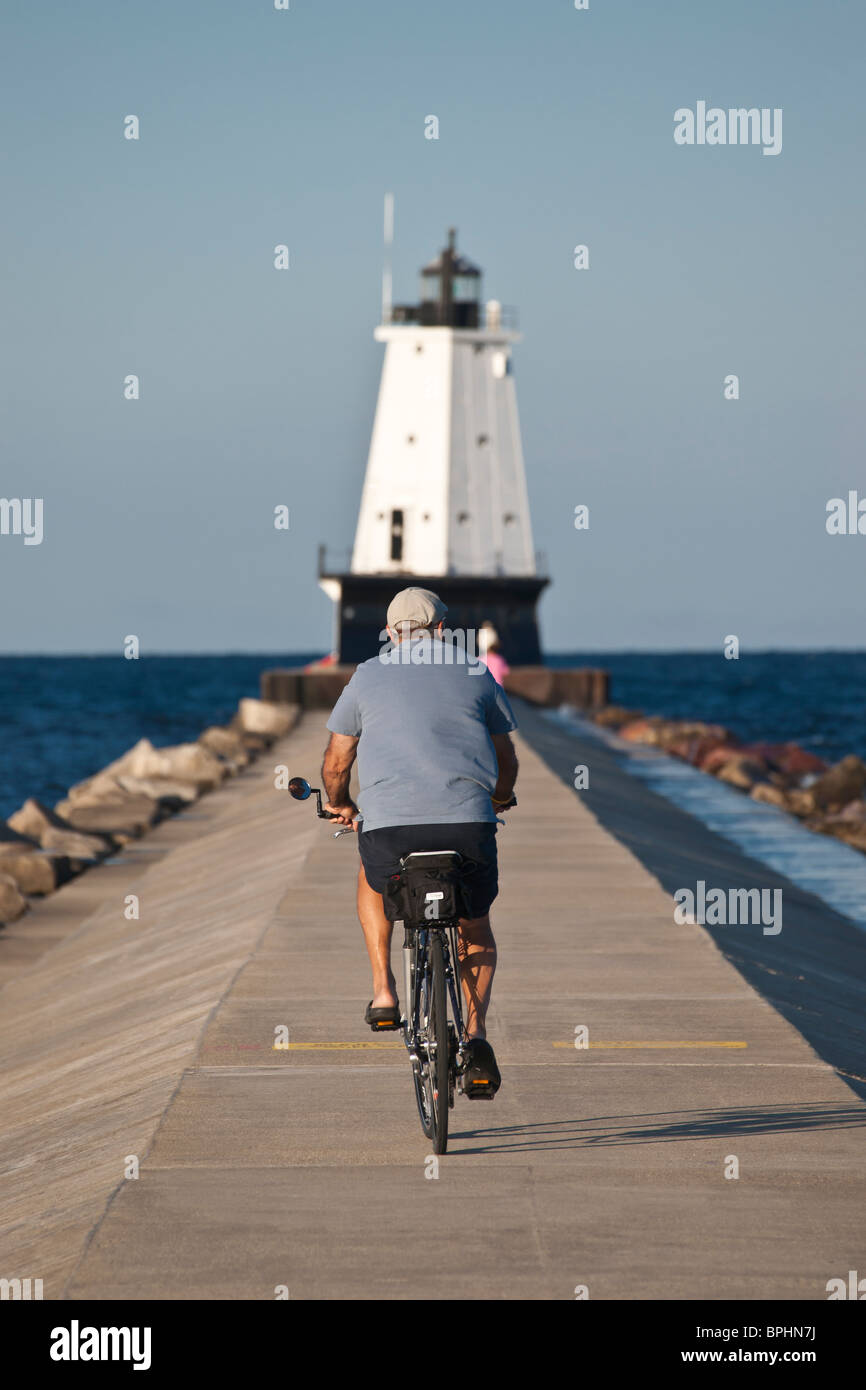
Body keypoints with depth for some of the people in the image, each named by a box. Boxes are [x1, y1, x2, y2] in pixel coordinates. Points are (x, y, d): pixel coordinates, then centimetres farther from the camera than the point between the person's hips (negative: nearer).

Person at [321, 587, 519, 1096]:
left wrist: (340, 804, 39)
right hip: (468, 821, 0)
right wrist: (499, 799, 45)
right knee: (476, 929, 24)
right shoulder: (475, 673, 17)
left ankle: (384, 991, 19)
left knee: (373, 882, 35)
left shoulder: (368, 676, 15)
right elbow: (506, 758, 24)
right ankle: (476, 1034, 3)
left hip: (389, 822, 0)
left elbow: (336, 763, 18)